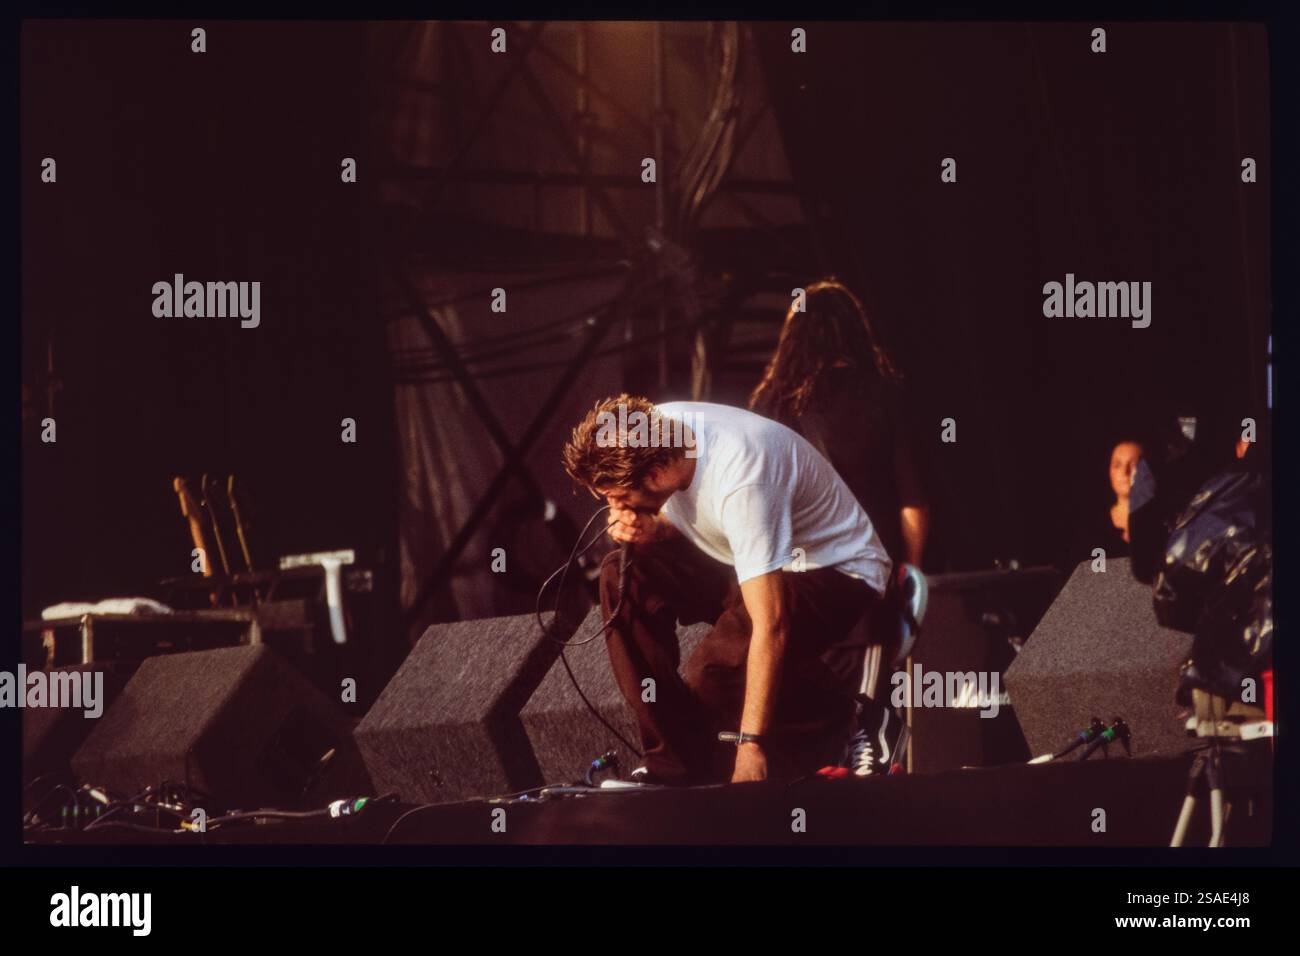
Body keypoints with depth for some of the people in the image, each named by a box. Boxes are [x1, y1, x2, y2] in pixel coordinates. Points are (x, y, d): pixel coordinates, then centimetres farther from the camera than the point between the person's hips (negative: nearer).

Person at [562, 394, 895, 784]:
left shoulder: (740, 480, -35)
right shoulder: (654, 431, -13)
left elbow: (770, 624, -37)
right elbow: (680, 524, 9)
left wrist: (750, 743, -38)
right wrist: (649, 532, -16)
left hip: (838, 572, -8)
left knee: (716, 668, -31)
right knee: (622, 578, -13)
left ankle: (837, 721, 0)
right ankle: (677, 762, -8)